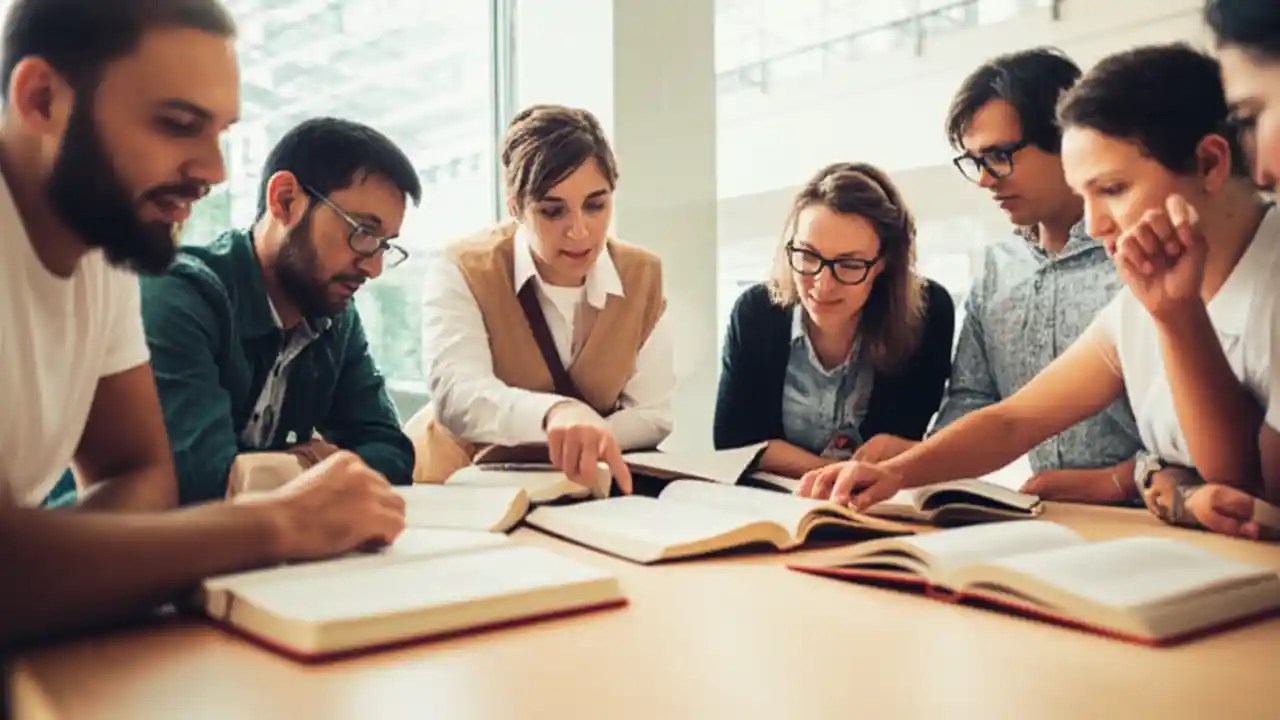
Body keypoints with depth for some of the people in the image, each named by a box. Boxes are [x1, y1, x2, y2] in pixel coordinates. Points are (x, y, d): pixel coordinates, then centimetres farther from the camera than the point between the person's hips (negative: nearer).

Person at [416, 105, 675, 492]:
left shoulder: (643, 275, -4)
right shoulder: (463, 273, -14)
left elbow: (655, 413, -5)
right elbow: (457, 395, -30)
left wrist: (577, 445, -22)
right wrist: (555, 414, -48)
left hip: (579, 490, 3)